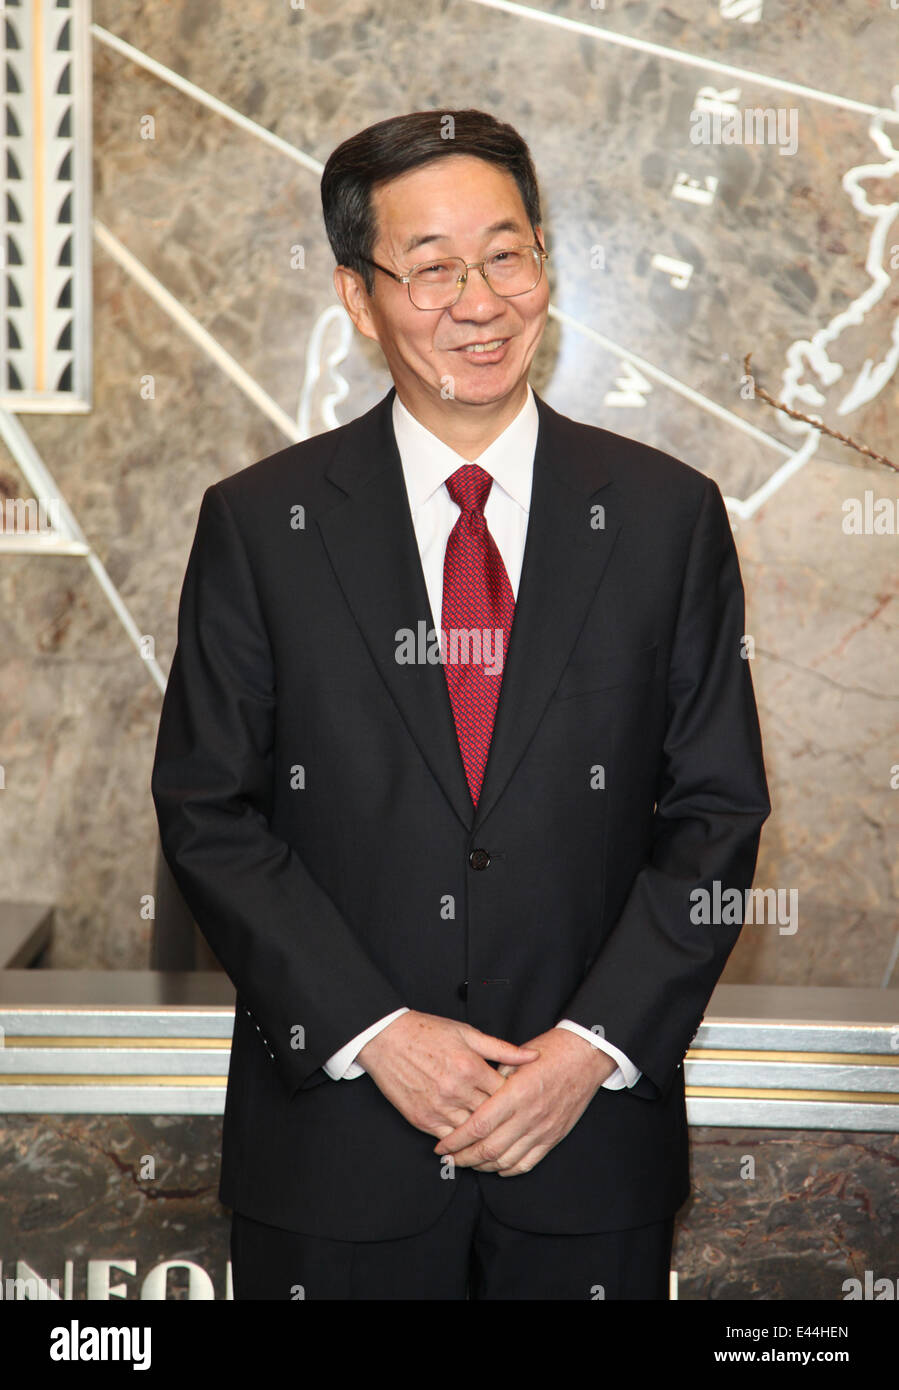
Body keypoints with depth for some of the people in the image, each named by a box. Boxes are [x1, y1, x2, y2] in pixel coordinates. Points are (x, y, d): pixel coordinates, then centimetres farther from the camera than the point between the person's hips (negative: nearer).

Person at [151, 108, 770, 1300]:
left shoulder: (670, 516, 0)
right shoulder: (257, 524, -2)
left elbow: (718, 810, 0)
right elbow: (208, 815, -3)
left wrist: (596, 1042, -10)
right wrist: (373, 1031, -12)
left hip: (593, 1126, 1)